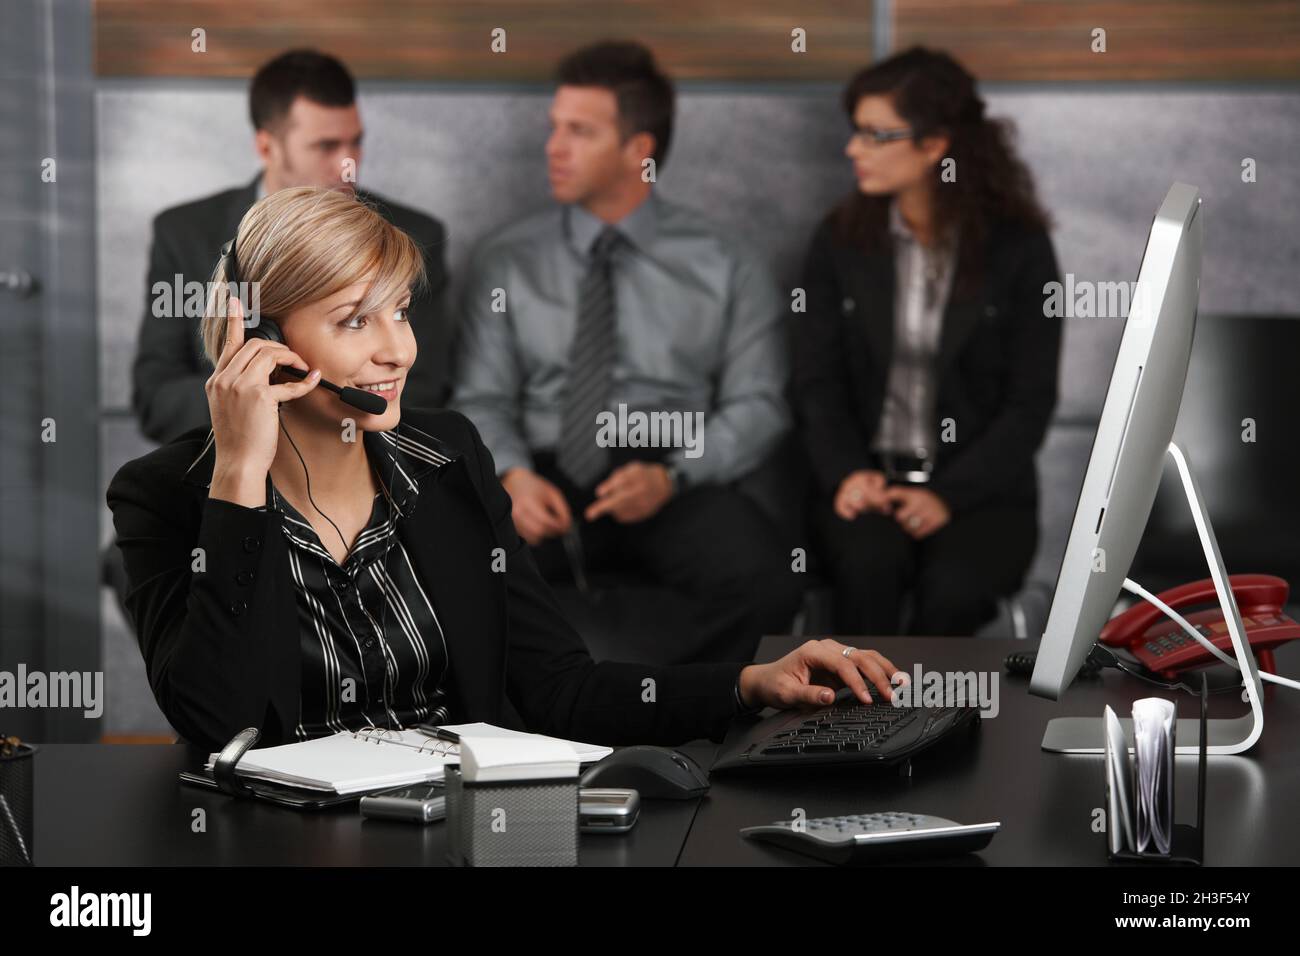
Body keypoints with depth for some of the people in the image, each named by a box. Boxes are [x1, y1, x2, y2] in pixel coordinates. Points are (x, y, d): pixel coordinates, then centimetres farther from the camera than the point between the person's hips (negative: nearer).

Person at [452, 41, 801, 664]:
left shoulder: (725, 268, 8)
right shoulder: (507, 262, 11)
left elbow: (756, 406, 3)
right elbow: (482, 401, 7)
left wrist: (671, 475, -15)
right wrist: (514, 477, -14)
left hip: (675, 485, 0)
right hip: (546, 478, 0)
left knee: (765, 586, -32)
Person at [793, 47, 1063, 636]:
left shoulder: (1018, 247, -2)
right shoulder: (841, 240, 6)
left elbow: (1030, 401, -3)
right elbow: (816, 378, 7)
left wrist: (948, 495, -15)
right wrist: (845, 472, -12)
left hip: (980, 486, -1)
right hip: (868, 478, 2)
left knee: (953, 587, -32)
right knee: (868, 563, -33)